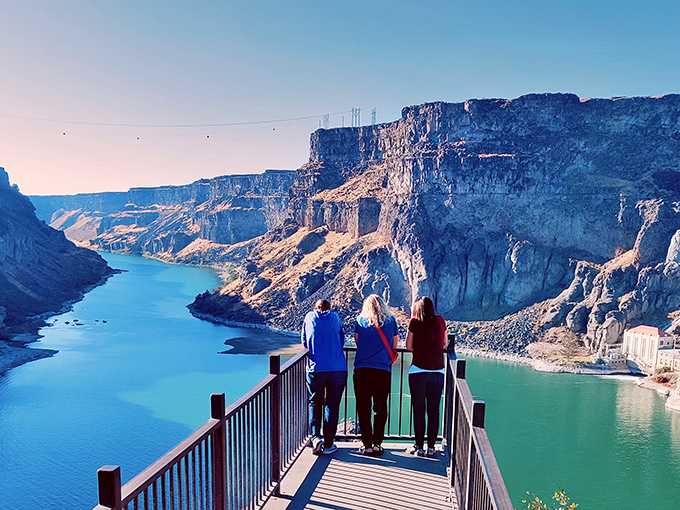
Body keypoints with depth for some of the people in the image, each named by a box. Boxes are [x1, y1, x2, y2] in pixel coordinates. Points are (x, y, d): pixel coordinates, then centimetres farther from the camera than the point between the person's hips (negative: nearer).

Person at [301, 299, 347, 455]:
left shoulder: (309, 317, 9)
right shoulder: (335, 317, 10)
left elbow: (304, 343, 15)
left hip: (315, 370, 0)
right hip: (338, 369, 0)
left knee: (315, 403, 16)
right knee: (332, 406, 10)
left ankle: (316, 436, -1)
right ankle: (328, 444, 13)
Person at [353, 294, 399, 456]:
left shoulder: (360, 320, 5)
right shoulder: (391, 320, 7)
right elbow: (395, 345, 17)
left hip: (362, 370, 0)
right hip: (383, 371, 1)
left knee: (363, 408, 7)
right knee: (380, 408, 10)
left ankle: (367, 445, 11)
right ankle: (377, 444, 12)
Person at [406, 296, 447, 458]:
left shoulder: (415, 321, -3)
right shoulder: (440, 321, 6)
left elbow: (408, 346, 1)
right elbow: (444, 344, 15)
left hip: (418, 370, -3)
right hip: (437, 372, 3)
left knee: (419, 410, 7)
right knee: (433, 411, 10)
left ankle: (419, 447, 13)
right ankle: (431, 447, 14)